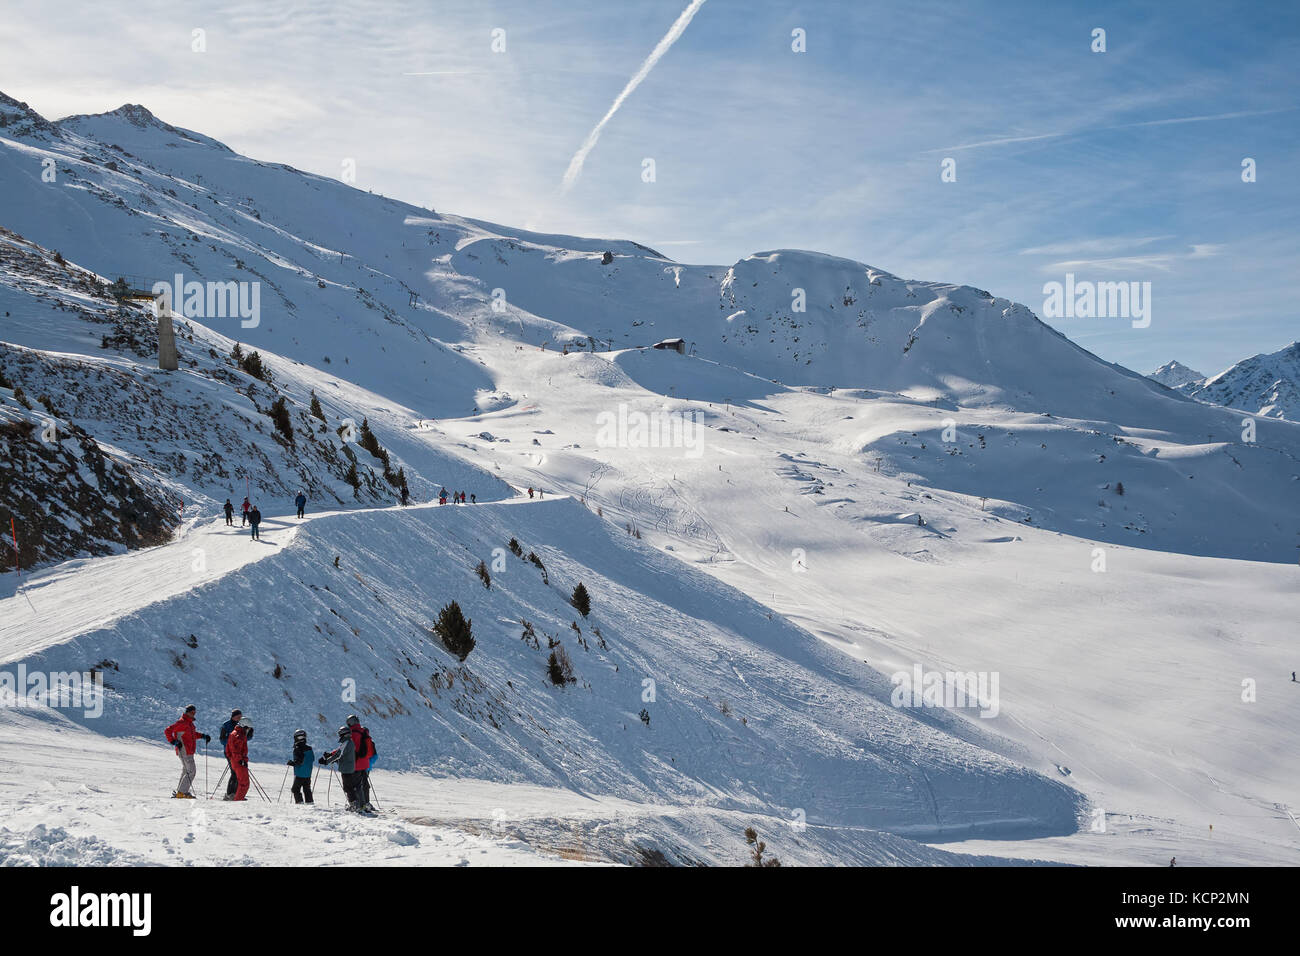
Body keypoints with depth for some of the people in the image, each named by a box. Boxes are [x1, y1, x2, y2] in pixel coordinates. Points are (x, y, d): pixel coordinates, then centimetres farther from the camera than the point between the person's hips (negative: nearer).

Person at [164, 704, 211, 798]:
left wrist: (203, 736, 19)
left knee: (186, 771, 16)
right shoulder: (181, 722, -13)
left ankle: (179, 791, 23)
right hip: (184, 751, -10)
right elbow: (167, 731, -16)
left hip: (189, 751, 10)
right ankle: (181, 792, -9)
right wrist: (174, 742, -22)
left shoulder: (190, 723, 15)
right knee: (191, 771, -11)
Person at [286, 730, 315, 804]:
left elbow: (297, 761, -22)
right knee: (307, 790, 16)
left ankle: (299, 802, -7)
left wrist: (291, 763, -7)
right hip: (308, 774, 7)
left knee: (296, 790, 2)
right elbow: (313, 759, 13)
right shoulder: (309, 749, 4)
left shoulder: (297, 749, -16)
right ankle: (309, 802, 16)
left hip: (299, 774, -7)